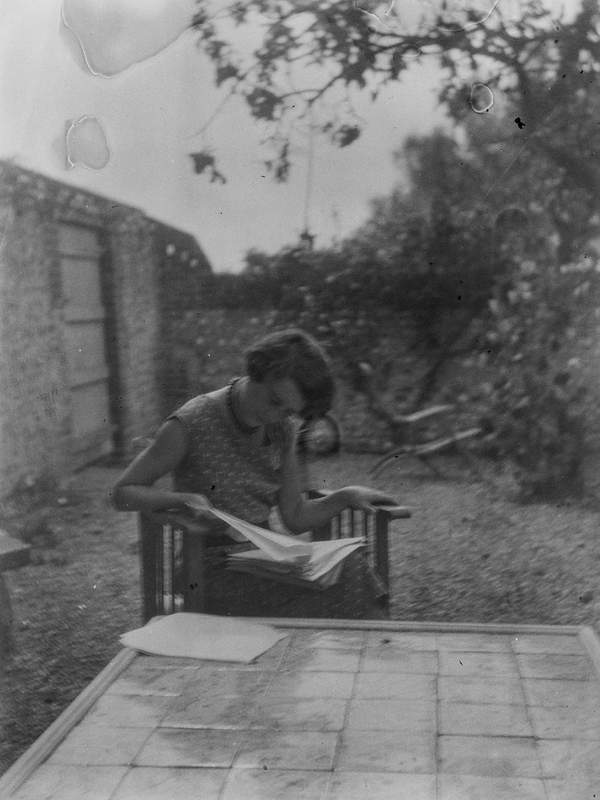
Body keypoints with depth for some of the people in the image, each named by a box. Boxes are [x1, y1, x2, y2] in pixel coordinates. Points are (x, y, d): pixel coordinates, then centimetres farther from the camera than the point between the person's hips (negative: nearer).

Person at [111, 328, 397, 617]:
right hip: (211, 567, -5)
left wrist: (345, 496, -5)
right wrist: (184, 500, -24)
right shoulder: (191, 423, -12)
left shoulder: (284, 428, 5)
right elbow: (122, 493, -8)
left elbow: (294, 518, 10)